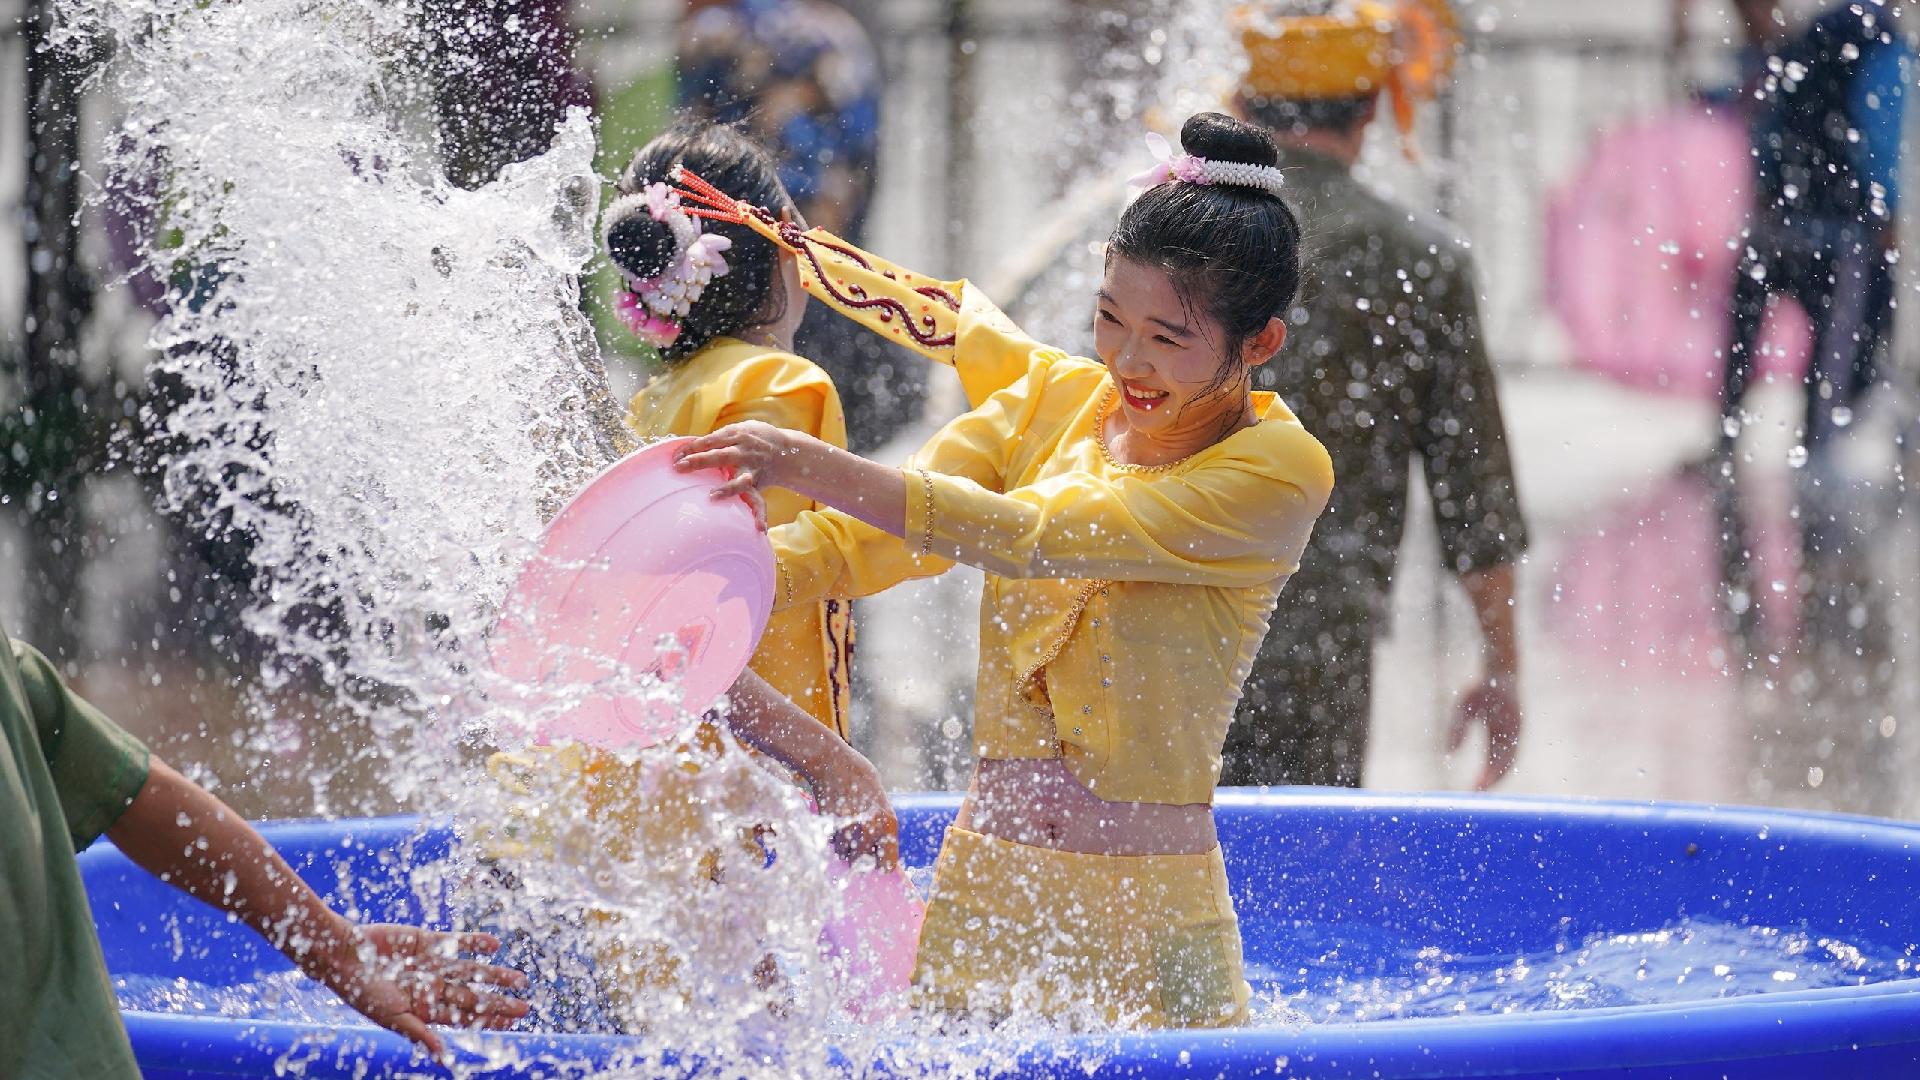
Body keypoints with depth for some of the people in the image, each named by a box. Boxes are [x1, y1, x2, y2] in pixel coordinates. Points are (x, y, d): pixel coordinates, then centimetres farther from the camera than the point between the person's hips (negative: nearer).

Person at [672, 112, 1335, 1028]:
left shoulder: (1280, 471, -12)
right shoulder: (1057, 395, 8)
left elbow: (1033, 538, -22)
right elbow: (867, 538, 0)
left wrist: (818, 469, -29)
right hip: (983, 883, 5)